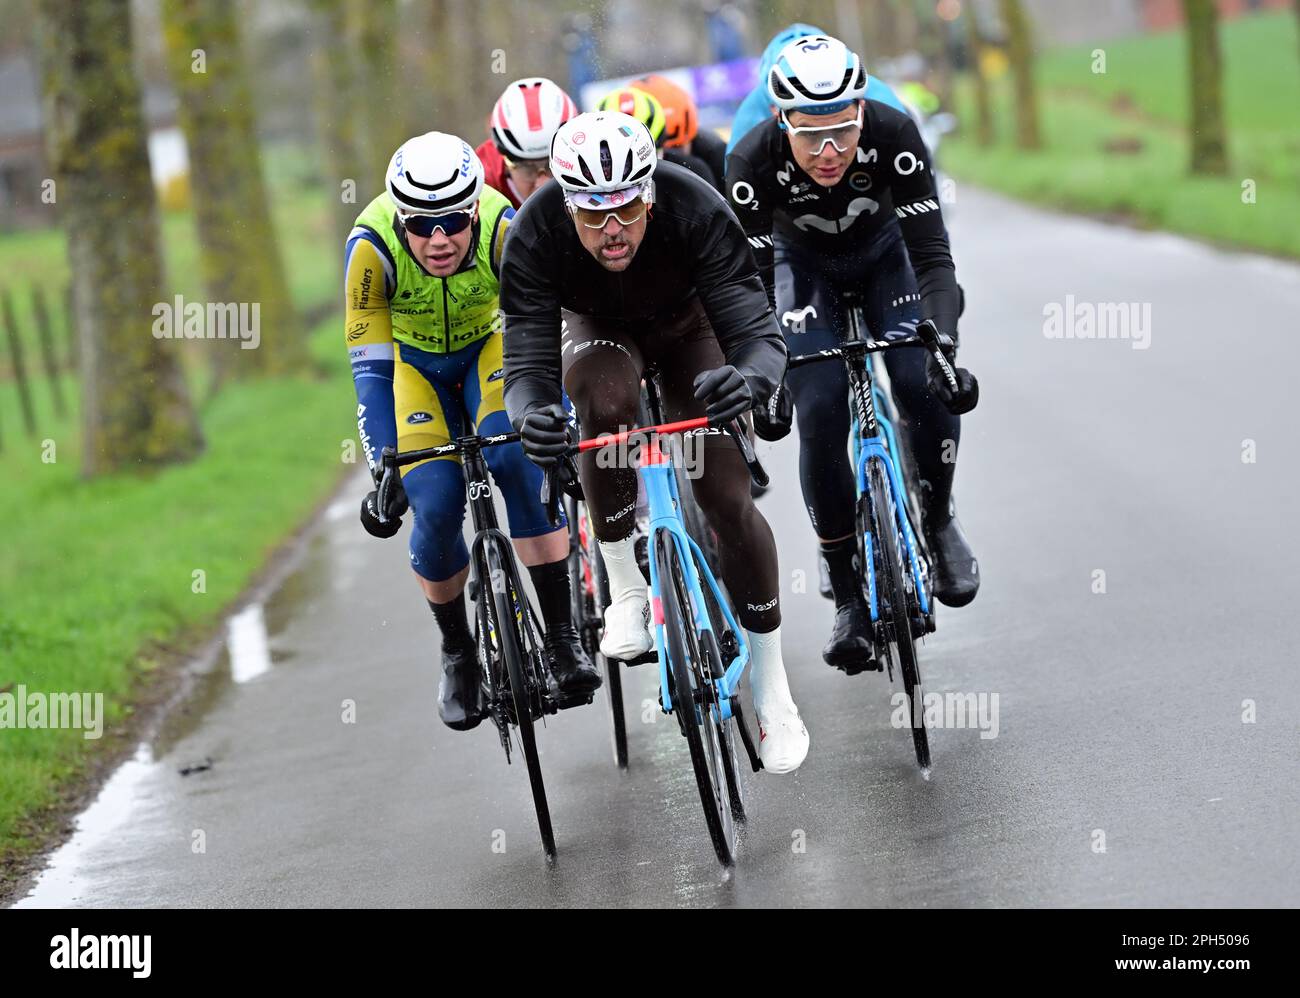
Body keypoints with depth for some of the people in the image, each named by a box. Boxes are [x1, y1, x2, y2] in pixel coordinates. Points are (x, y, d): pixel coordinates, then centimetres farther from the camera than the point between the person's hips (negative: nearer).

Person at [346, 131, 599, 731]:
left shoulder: (503, 228, -33)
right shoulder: (372, 247, -32)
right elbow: (371, 370, -29)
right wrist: (382, 472, -36)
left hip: (490, 347, 0)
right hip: (413, 362, 0)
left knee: (519, 458, -30)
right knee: (436, 507, -18)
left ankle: (562, 637, -23)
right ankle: (457, 653, 9)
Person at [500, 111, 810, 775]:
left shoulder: (695, 210, -38)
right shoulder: (534, 237, -35)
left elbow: (758, 331, -40)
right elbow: (526, 362, -36)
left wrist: (749, 379, -64)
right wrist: (530, 415, -60)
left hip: (684, 326, 0)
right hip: (596, 329, 0)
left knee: (727, 498, -12)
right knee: (606, 402, -36)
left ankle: (771, 688, 4)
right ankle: (625, 587, -17)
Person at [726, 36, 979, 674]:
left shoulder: (893, 135, -34)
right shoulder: (754, 161, -33)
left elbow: (932, 255, -34)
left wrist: (944, 346, -48)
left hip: (884, 253, 0)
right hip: (805, 265, 0)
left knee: (924, 386, -23)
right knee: (819, 413, -18)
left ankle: (938, 522, 6)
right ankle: (849, 595, -4)